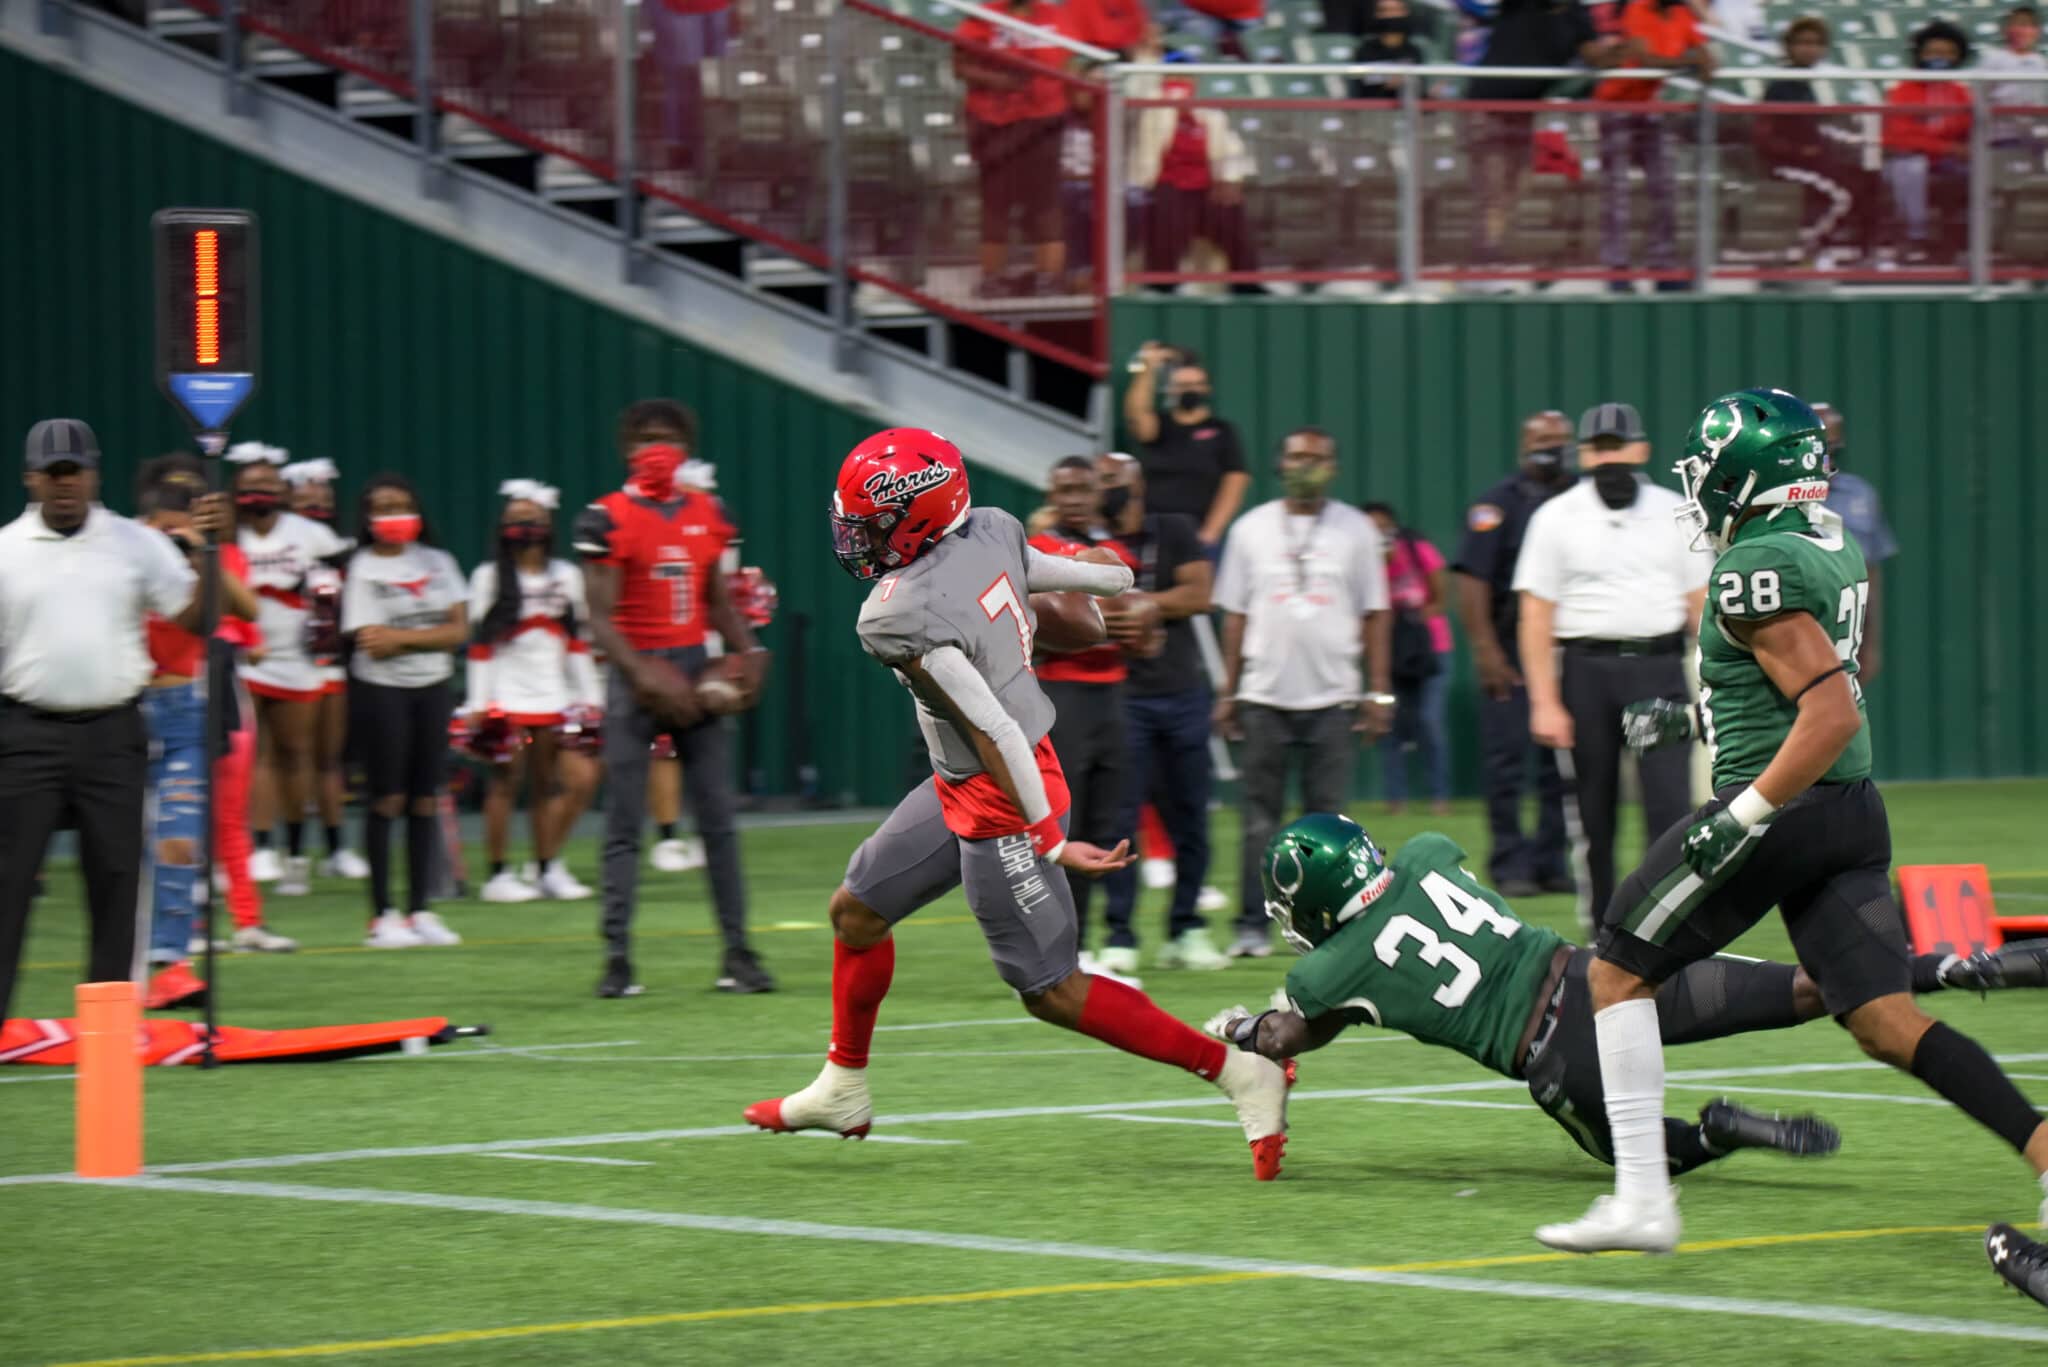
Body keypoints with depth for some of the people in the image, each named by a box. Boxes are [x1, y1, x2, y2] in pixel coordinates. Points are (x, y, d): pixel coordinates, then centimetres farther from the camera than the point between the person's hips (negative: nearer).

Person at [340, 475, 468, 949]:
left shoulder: (437, 562, 9)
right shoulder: (363, 568, -3)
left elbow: (459, 630, -1)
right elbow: (371, 644, -13)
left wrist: (400, 637, -11)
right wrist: (432, 635, -9)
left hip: (432, 689, 4)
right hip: (380, 692, -4)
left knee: (425, 801, 3)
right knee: (387, 800, -4)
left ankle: (419, 911, 8)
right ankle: (382, 916, -1)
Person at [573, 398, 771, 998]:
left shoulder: (706, 515, 10)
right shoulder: (608, 519, -7)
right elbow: (601, 619, -9)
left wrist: (748, 651, 4)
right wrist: (646, 678, -20)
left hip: (695, 673, 5)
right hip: (636, 675, -4)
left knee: (718, 819, 4)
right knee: (625, 823, -2)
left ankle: (737, 951, 7)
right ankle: (617, 958, 1)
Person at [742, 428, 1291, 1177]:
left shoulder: (901, 618, -27)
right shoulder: (991, 533, -7)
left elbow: (996, 734, -27)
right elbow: (1110, 575, 4)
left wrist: (1050, 841, -22)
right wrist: (1104, 569, 28)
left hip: (1000, 801, -9)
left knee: (1052, 992, -1)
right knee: (857, 910, 19)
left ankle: (1242, 1072, 2)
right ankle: (843, 1091, 35)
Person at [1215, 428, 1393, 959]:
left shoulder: (1356, 530, 7)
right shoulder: (1251, 529, 9)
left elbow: (1374, 613, 7)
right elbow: (1235, 614, 10)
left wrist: (1380, 692, 0)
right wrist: (1228, 692, 5)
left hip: (1332, 697, -1)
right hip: (1265, 696, 1)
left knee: (1328, 817, -2)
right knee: (1260, 817, -1)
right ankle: (1252, 928, 2)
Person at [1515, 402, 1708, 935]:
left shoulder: (1673, 514, 9)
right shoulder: (1556, 518, 4)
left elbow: (1700, 605, 11)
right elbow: (1536, 615, 0)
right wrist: (1544, 703, -8)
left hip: (1658, 669, 1)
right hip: (1585, 668, 0)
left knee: (1670, 801, -11)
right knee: (1591, 811, 3)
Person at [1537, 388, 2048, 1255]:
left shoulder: (1756, 571, -16)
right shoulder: (1834, 547, 13)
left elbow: (1831, 715, -24)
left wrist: (1740, 818, -24)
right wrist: (1693, 722, 31)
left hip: (1783, 813, -8)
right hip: (1855, 815, 8)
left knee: (1618, 974, 7)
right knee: (1884, 1021, 3)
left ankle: (1641, 1199, 1)